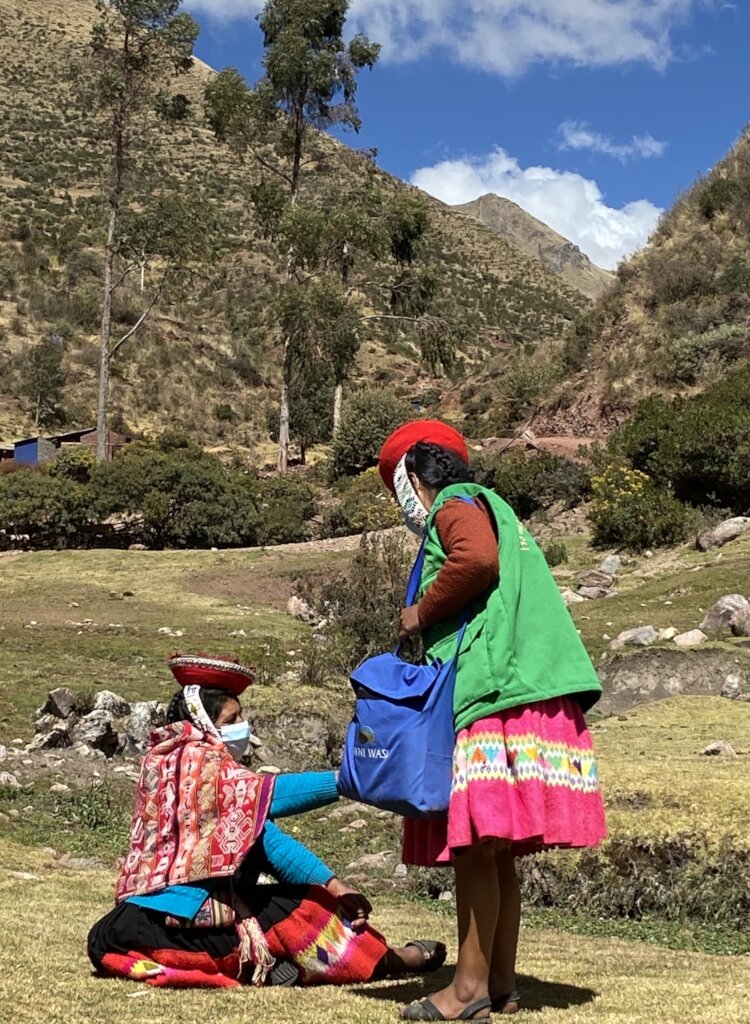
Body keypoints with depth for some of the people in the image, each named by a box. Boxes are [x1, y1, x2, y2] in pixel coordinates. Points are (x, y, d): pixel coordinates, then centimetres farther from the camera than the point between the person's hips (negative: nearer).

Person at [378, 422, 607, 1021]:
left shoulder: (456, 506, 0)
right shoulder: (491, 508, 28)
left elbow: (476, 560, -22)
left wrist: (421, 612, -9)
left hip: (495, 699, -10)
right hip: (527, 698, 10)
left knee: (474, 847, -9)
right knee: (494, 852, 10)